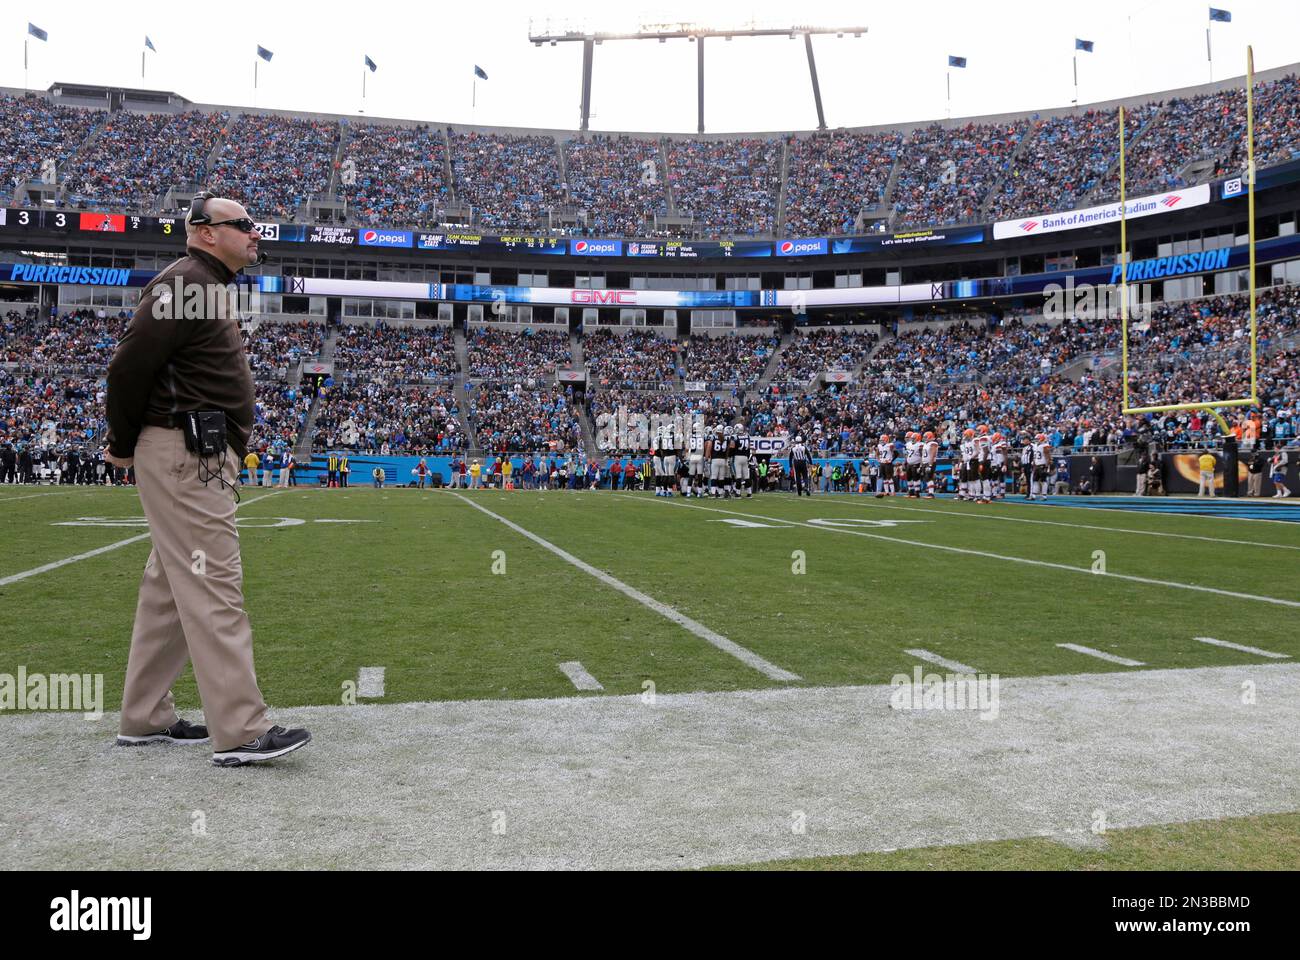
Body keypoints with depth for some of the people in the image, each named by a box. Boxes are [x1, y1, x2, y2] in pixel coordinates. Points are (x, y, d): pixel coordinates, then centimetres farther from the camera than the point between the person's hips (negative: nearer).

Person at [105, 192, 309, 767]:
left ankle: (144, 719, 22)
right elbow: (128, 365, -17)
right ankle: (241, 732, -10)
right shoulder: (184, 284, -11)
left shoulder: (211, 288, 20)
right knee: (214, 588, -11)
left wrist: (133, 446, 13)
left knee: (170, 588, 13)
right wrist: (124, 448, -6)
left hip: (204, 456, 10)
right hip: (185, 455, -10)